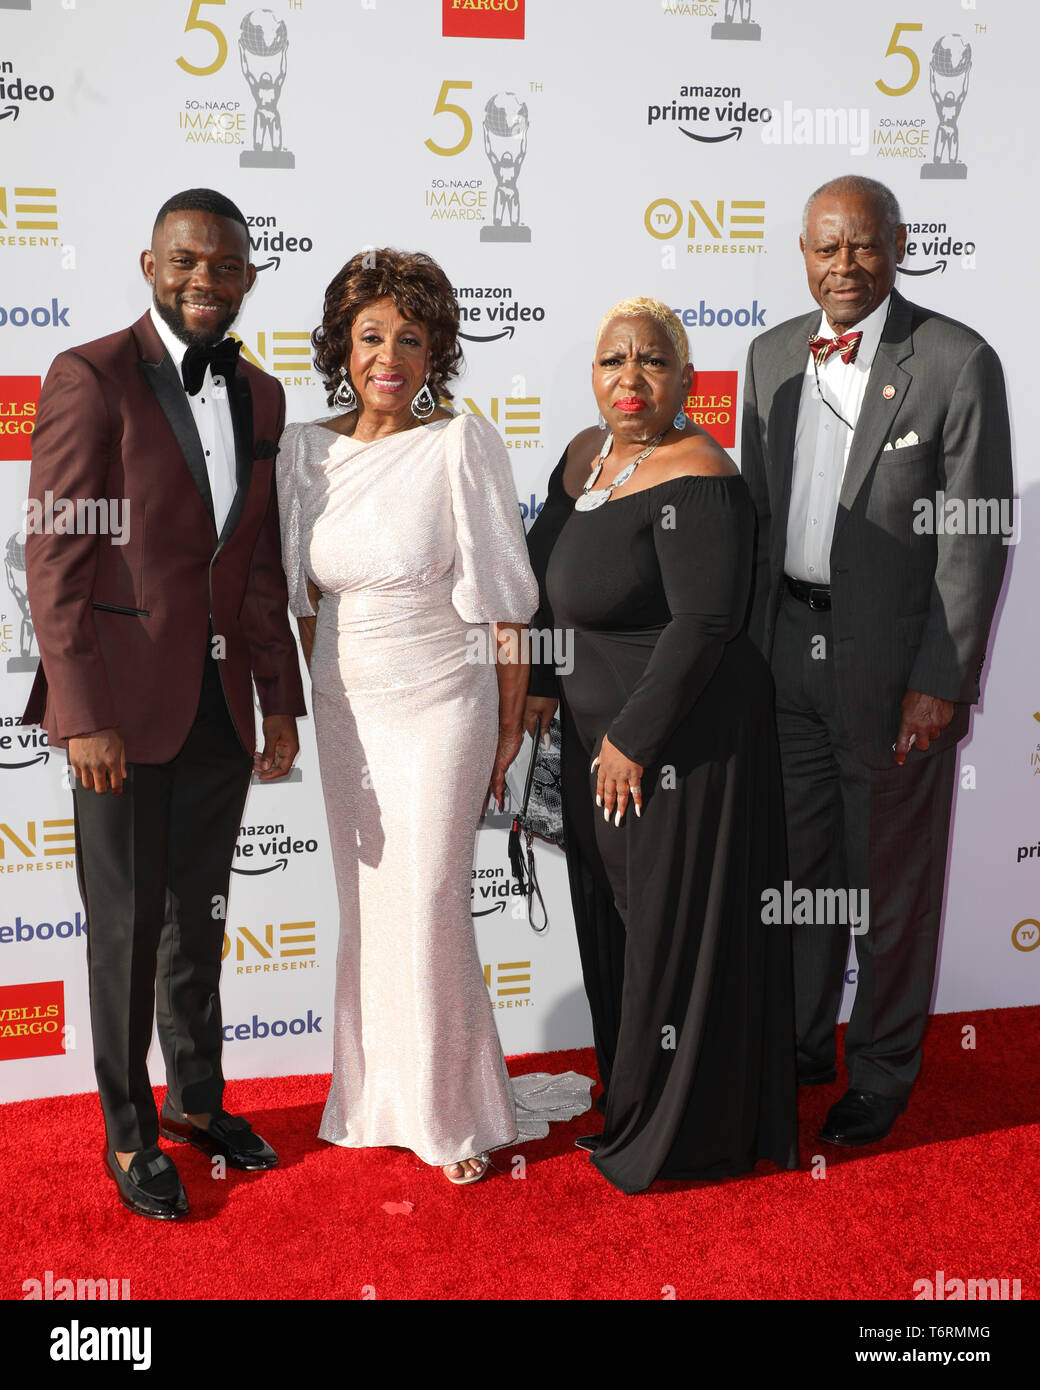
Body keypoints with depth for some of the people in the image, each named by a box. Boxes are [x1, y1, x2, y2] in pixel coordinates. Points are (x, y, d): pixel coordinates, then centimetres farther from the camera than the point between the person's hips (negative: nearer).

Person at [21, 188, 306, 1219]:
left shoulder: (259, 397, 9)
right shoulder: (91, 378, -10)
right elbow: (56, 560, -13)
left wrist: (279, 698, 9)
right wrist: (83, 715, -18)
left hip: (221, 703, 6)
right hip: (127, 705, -5)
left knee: (200, 913, 18)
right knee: (128, 923, 7)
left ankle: (196, 1098, 36)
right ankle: (129, 1130, 25)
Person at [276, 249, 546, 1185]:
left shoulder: (460, 444, -11)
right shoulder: (305, 450, 2)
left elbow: (504, 598, -9)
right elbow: (302, 594, 9)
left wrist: (511, 725, -8)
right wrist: (295, 707, 10)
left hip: (441, 704, -4)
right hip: (344, 709, 4)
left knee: (429, 907, 0)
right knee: (365, 904, 13)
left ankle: (456, 1113, 21)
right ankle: (379, 1096, 32)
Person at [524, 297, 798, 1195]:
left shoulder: (693, 481, -21)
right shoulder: (586, 454, 6)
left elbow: (703, 624, -25)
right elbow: (551, 578, 17)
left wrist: (633, 739, -20)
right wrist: (542, 681, 7)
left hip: (680, 741, -9)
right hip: (599, 733, 9)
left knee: (679, 926, 4)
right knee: (612, 914, 19)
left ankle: (689, 1132, 24)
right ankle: (631, 1093, 39)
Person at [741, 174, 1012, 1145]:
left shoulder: (958, 363, -10)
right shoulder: (772, 356, 7)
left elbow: (976, 539, -11)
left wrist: (941, 682, -15)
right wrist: (745, 644, 9)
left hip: (894, 659, -5)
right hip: (786, 653, 5)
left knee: (891, 878, 9)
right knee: (795, 862, 16)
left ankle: (883, 1070, 28)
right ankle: (800, 1044, 36)